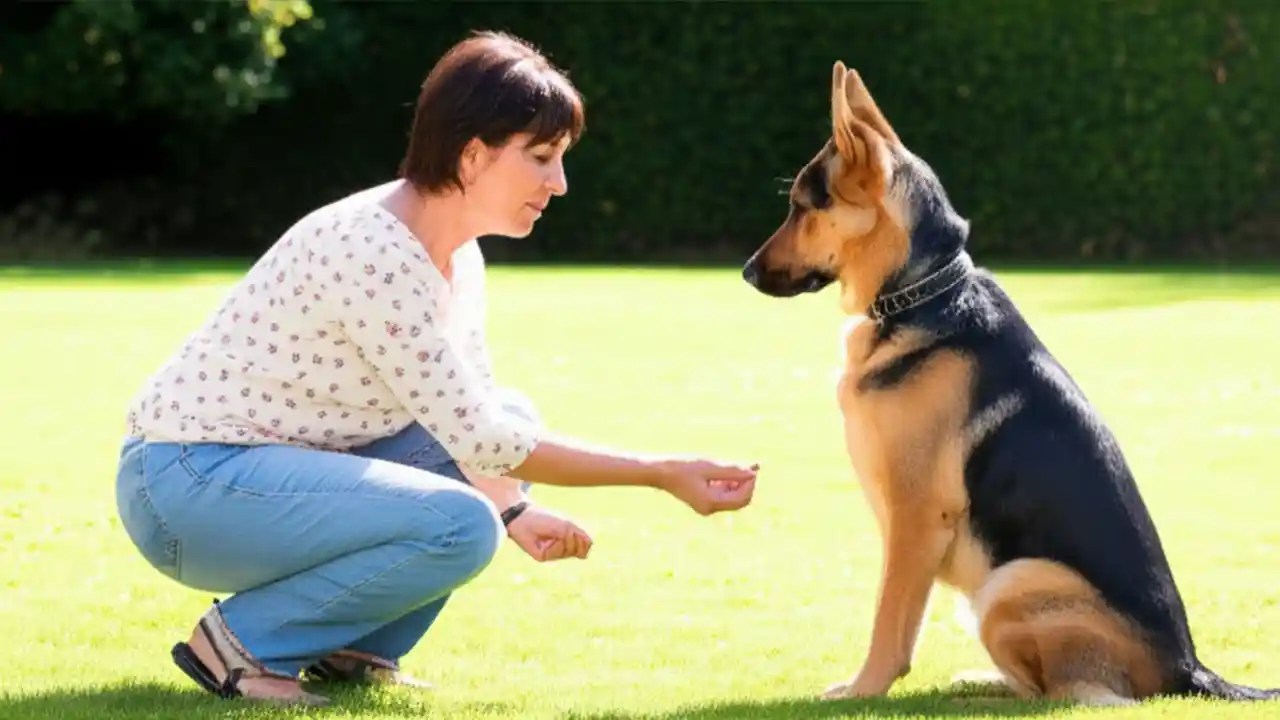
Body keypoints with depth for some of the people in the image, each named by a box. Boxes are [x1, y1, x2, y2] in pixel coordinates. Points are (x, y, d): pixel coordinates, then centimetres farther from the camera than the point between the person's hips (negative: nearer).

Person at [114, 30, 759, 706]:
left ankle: (349, 648, 10)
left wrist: (512, 509, -8)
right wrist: (663, 474, -21)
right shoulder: (375, 251, -25)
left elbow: (474, 421, 13)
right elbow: (480, 441, -24)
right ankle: (242, 641, -8)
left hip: (285, 463, 10)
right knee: (458, 526, -27)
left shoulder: (458, 256, 5)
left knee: (516, 415, 9)